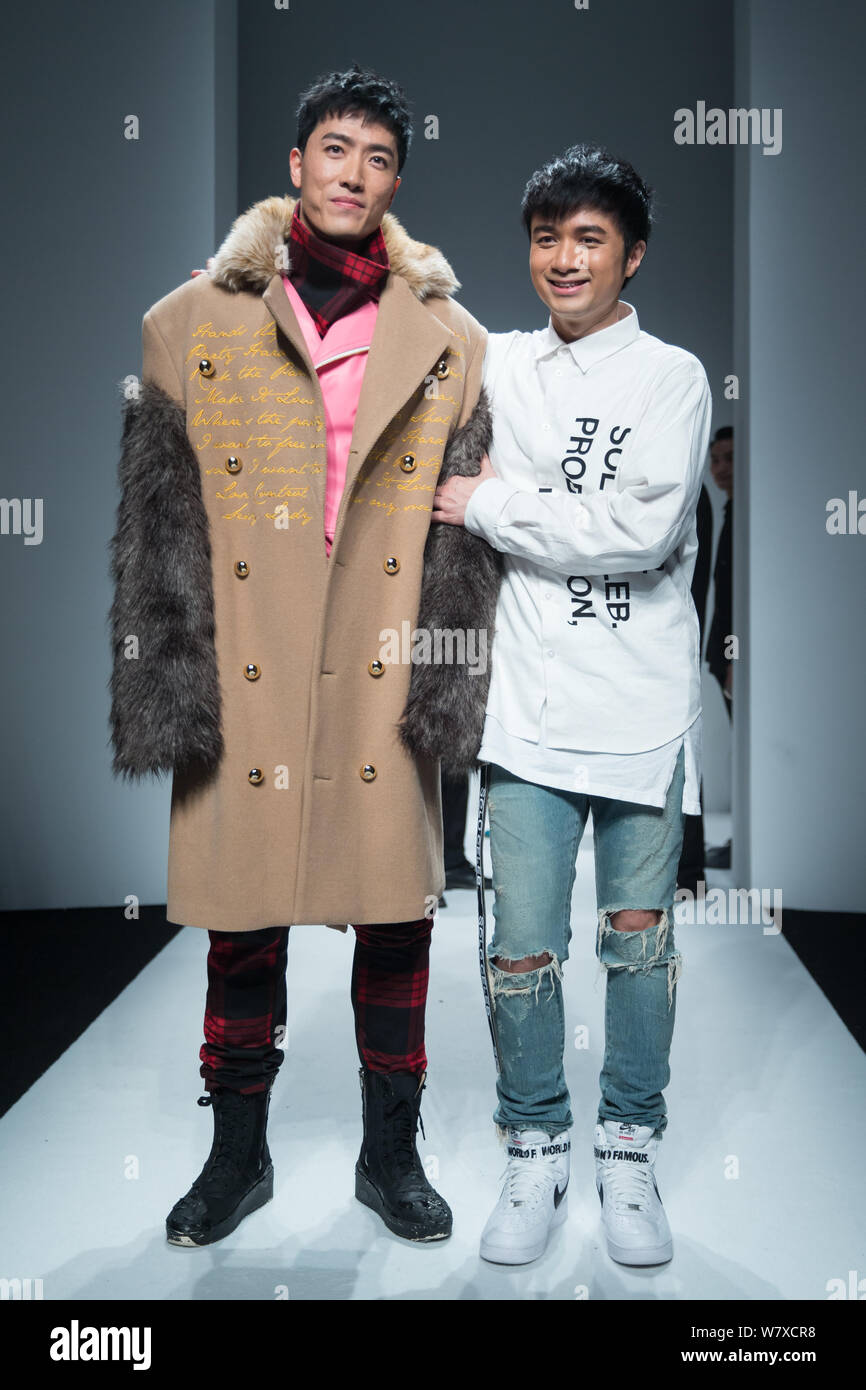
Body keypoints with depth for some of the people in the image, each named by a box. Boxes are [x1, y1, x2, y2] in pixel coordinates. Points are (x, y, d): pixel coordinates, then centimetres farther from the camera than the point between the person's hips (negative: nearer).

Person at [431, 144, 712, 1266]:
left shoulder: (672, 376, -1)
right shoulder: (502, 365, 10)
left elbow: (639, 528, -14)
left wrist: (487, 504, -9)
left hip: (644, 707, -2)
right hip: (532, 705, 2)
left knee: (639, 936, 8)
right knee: (522, 948, 1)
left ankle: (628, 1150, 25)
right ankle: (536, 1150, 21)